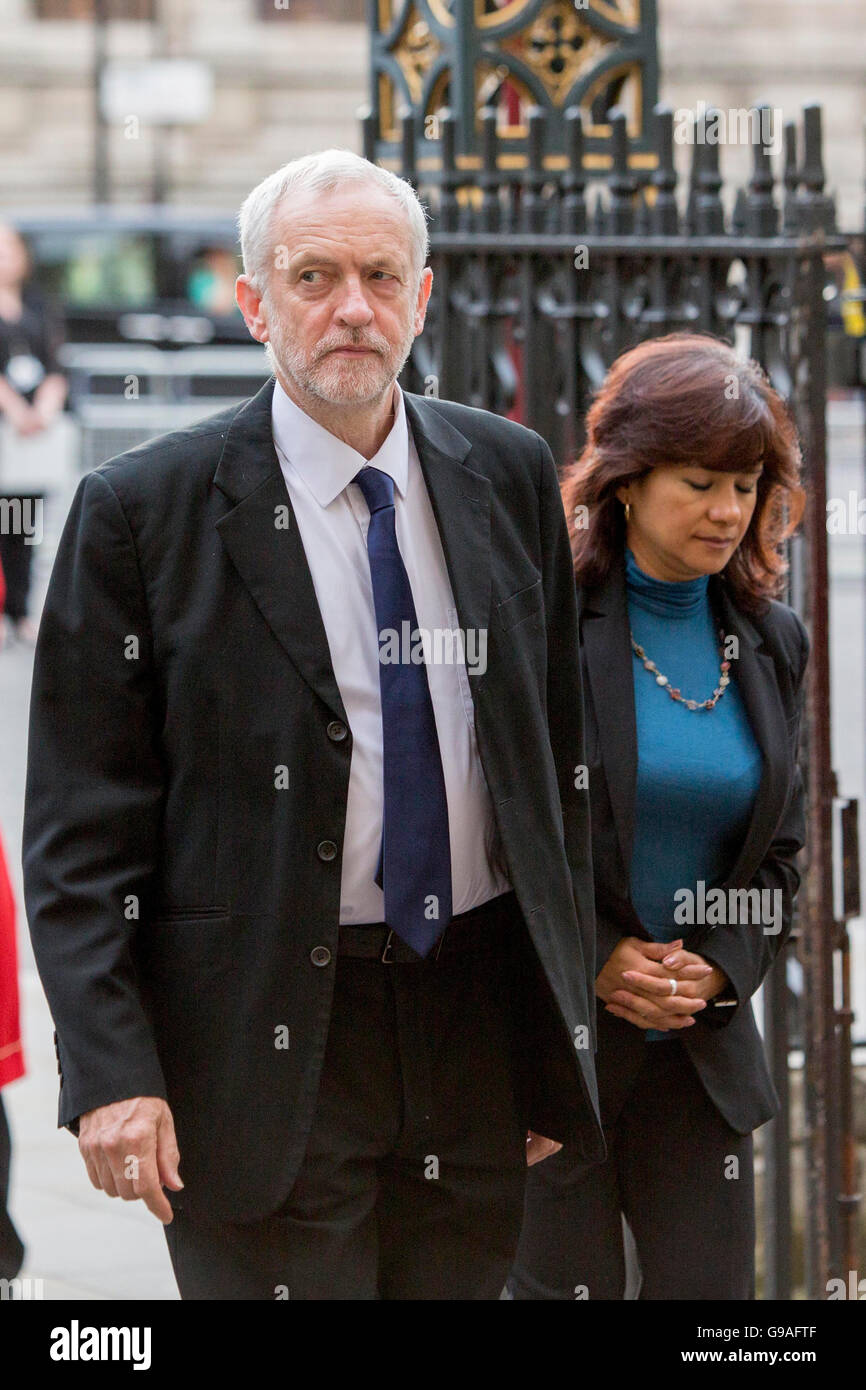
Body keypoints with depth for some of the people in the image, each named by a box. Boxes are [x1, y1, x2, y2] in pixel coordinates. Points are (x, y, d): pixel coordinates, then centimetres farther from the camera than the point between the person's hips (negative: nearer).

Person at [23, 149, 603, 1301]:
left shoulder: (510, 475, 7)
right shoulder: (142, 510, -5)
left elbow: (559, 757, 12)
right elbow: (81, 827, -6)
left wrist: (564, 1030, 10)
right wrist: (112, 1070, -14)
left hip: (478, 1027, 4)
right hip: (268, 1039, -4)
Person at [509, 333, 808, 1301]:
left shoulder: (769, 642, 8)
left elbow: (780, 847, 12)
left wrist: (719, 968, -5)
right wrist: (591, 962, -12)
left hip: (700, 1042, 4)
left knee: (710, 1285, 3)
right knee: (564, 1285, 0)